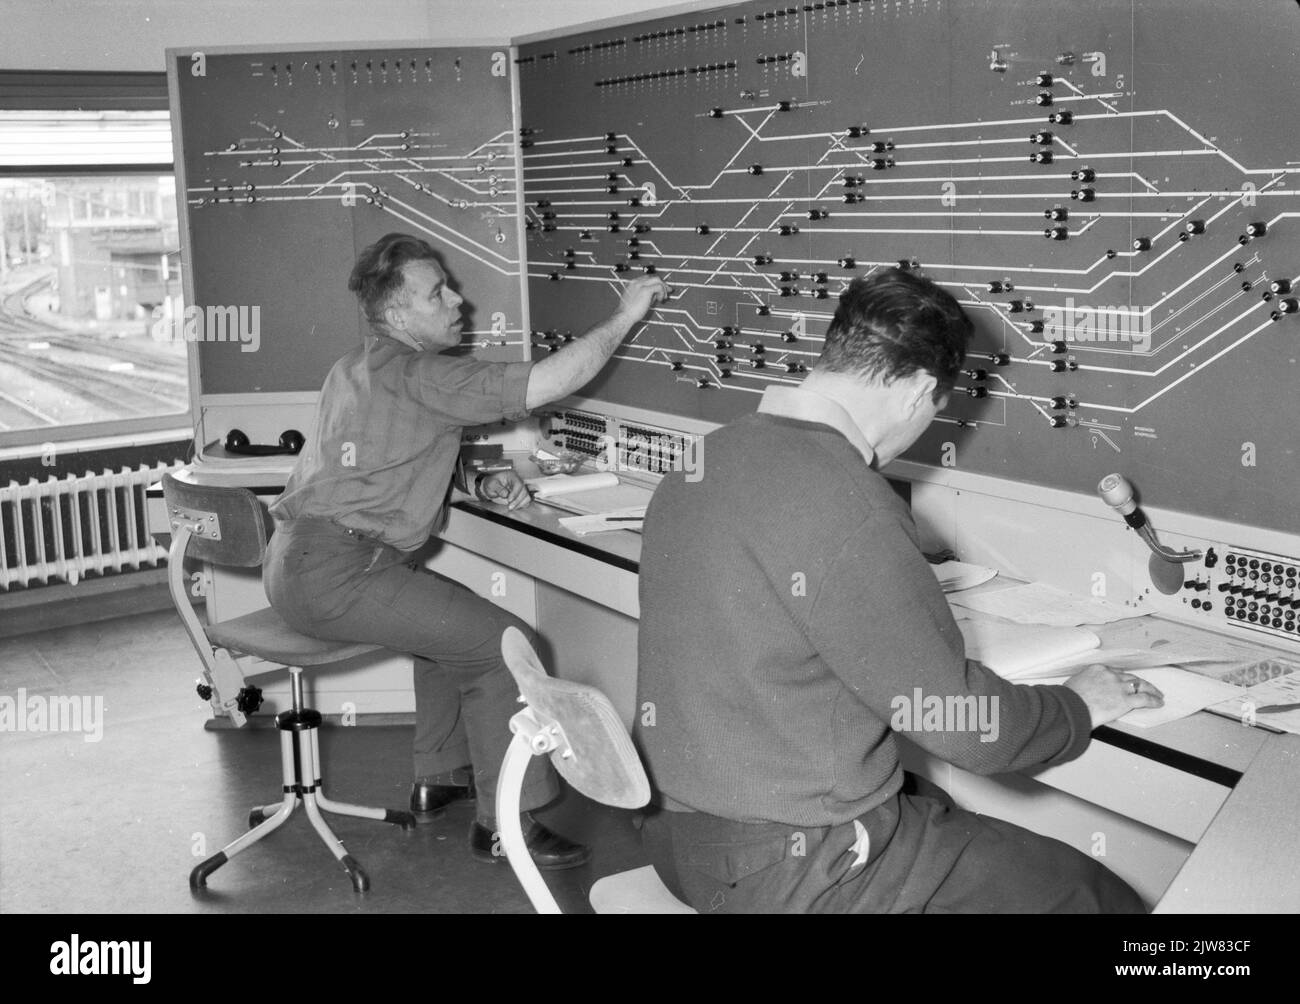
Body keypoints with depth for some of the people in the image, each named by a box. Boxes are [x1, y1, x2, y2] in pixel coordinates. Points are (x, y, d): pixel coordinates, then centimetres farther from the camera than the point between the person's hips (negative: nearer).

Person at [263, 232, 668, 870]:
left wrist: (484, 483, 11)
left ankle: (439, 778, 31)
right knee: (502, 643, -8)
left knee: (454, 620, 25)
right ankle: (503, 825, -3)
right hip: (336, 571, -10)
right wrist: (622, 318, -13)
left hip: (300, 561, 10)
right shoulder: (413, 374, -14)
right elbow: (539, 386, -22)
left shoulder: (360, 368, 17)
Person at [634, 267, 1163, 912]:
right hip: (786, 866, -9)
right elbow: (953, 720, -18)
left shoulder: (703, 461, 3)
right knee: (1100, 898, 0)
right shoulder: (846, 507, -24)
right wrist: (1078, 707, 1)